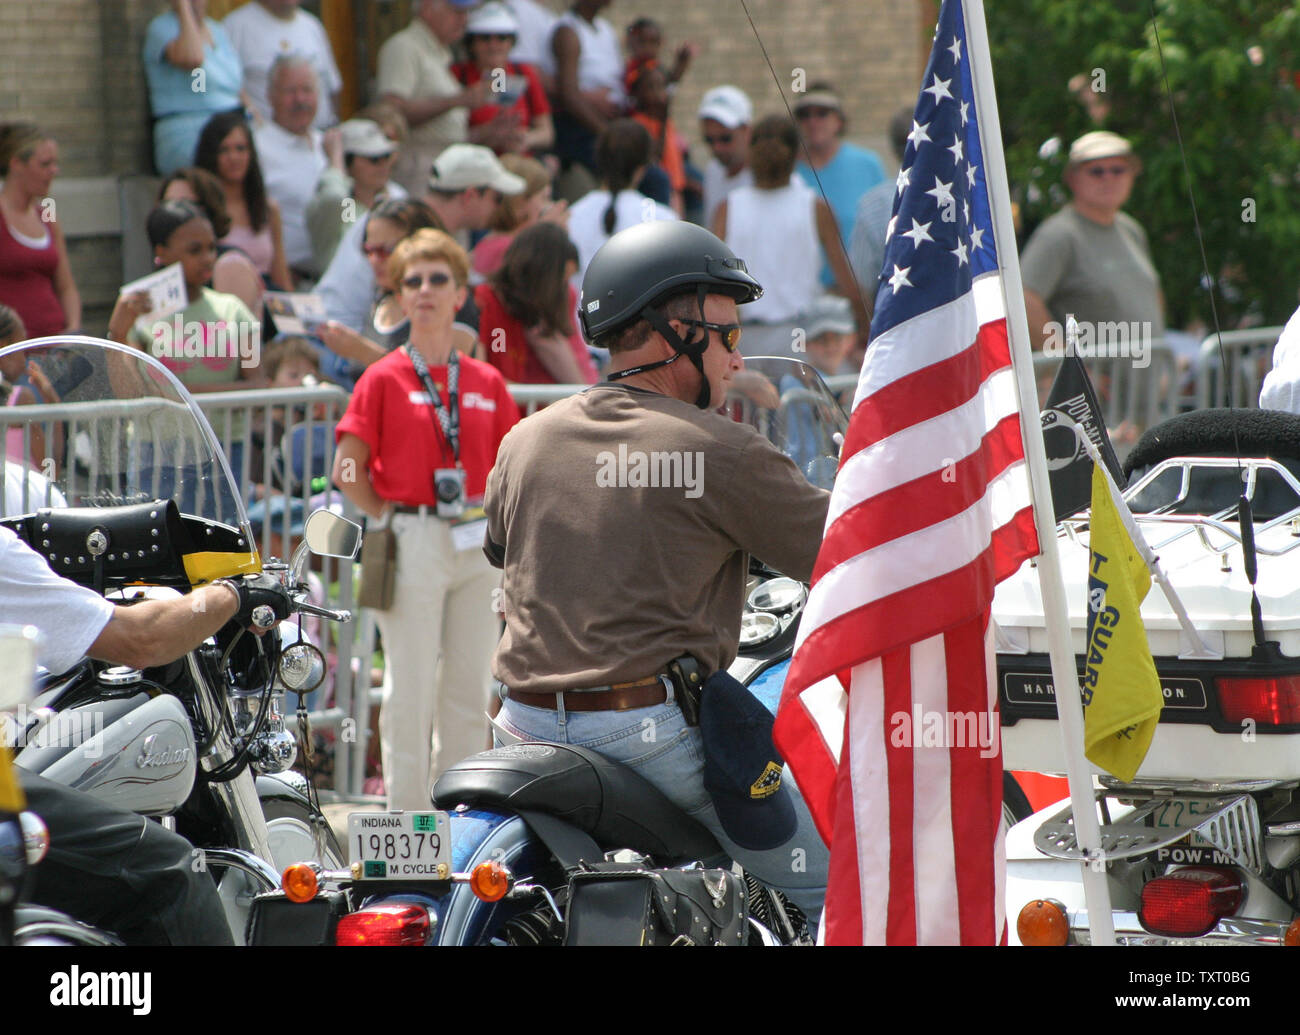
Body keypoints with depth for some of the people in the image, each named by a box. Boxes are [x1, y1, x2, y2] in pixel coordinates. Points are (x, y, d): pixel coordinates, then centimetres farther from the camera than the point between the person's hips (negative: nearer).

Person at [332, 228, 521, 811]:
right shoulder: (385, 379, -2)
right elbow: (348, 473, -3)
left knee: (470, 686, 7)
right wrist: (391, 521, -4)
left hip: (477, 544, 4)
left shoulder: (487, 383, 9)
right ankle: (407, 814, 3)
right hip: (413, 541, -4)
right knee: (411, 686, -3)